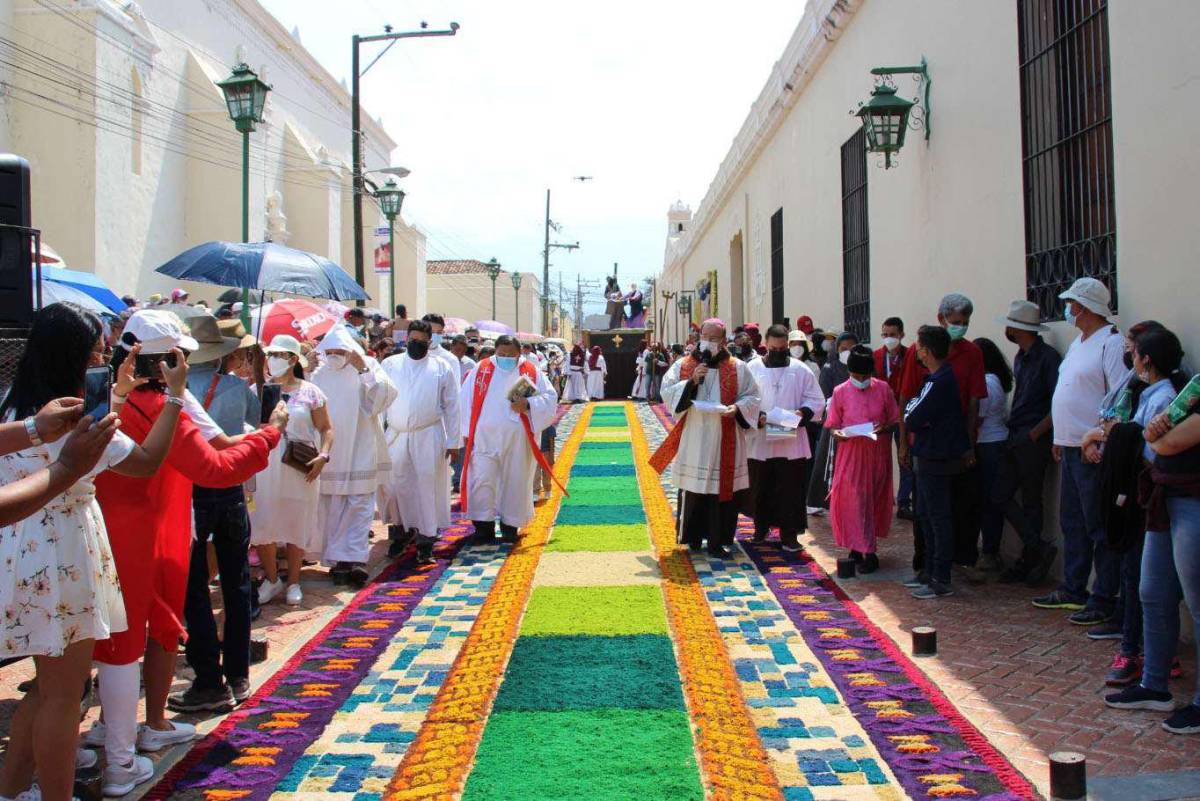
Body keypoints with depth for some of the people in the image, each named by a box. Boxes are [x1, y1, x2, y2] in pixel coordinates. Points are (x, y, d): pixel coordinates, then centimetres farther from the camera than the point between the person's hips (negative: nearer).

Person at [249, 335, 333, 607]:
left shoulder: (310, 392, 2)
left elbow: (326, 428, 2)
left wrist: (323, 455, -11)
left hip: (300, 470, -1)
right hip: (264, 468, 2)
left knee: (297, 524, 5)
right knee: (262, 523, 1)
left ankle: (293, 582, 19)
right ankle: (271, 579, 19)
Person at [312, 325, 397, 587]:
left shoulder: (368, 366, -1)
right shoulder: (319, 374, 7)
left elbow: (385, 396, -15)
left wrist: (364, 369, -24)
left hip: (359, 454, -3)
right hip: (328, 454, 3)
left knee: (359, 506, -4)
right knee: (331, 509, 5)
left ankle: (355, 558, -4)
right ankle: (338, 559, 12)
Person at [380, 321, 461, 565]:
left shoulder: (442, 368, 4)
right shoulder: (390, 365, 8)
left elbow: (452, 406, 5)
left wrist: (453, 441, 1)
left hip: (429, 437, -2)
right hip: (396, 436, 2)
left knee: (428, 487, -5)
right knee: (398, 485, 6)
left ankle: (426, 541, -1)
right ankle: (404, 529, 24)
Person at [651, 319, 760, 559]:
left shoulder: (737, 368, 5)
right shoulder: (683, 366, 7)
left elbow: (752, 397, 6)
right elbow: (667, 392, 1)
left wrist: (736, 408, -13)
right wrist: (691, 381, -13)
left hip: (724, 440, -1)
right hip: (692, 439, 1)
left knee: (721, 489, -1)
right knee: (693, 489, 4)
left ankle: (718, 541, 6)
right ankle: (694, 535, 19)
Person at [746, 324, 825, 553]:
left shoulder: (800, 370, 4)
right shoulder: (752, 369, 1)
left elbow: (817, 401, 5)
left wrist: (803, 412, -14)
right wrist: (757, 417, -17)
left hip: (792, 442, 0)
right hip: (760, 442, 0)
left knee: (790, 490, 1)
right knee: (761, 489, 9)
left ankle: (789, 535, 8)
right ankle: (761, 528, 27)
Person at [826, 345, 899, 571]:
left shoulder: (883, 389, 0)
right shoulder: (840, 392, -1)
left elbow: (894, 421, 6)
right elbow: (832, 426, 3)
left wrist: (883, 428, -15)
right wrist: (838, 433, -18)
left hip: (877, 453, 1)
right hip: (850, 454, -1)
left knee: (874, 499, 7)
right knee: (854, 501, -2)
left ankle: (863, 548, 19)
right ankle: (866, 552, 7)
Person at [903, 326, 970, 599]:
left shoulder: (938, 382, -21)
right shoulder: (943, 376, 11)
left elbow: (912, 419, -20)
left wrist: (910, 408, -3)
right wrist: (916, 419, -3)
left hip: (937, 459, -10)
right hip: (931, 456, 10)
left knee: (938, 517, -4)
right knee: (926, 514, 17)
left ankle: (941, 580, 2)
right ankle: (929, 571, 27)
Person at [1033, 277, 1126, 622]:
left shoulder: (1112, 342, -14)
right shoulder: (1078, 343, 17)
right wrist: (1060, 438, 20)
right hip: (1071, 448, 10)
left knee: (1099, 527, -4)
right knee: (1072, 523, 16)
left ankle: (1104, 600, 3)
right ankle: (1073, 590, 26)